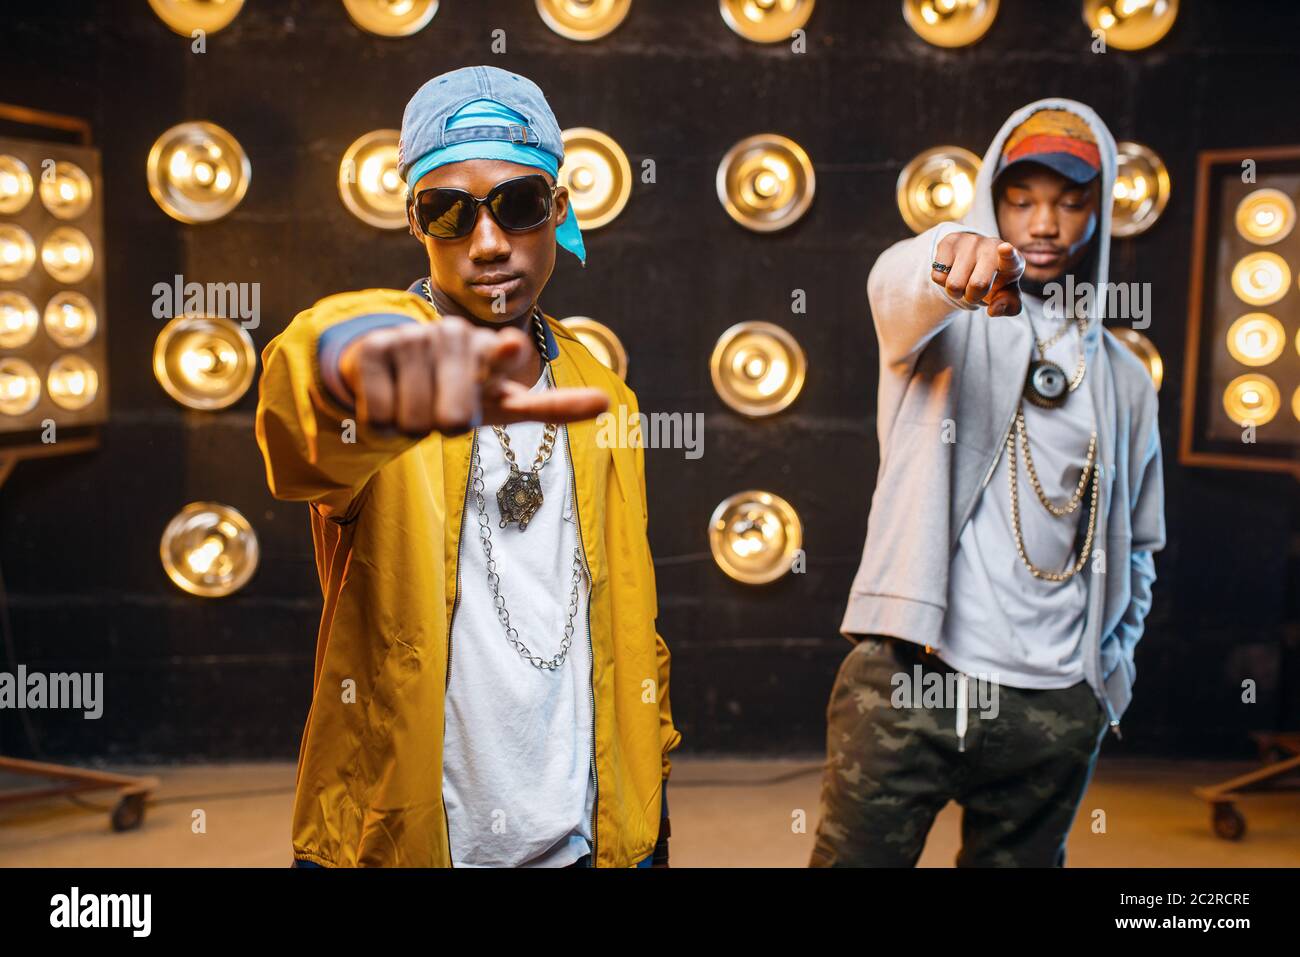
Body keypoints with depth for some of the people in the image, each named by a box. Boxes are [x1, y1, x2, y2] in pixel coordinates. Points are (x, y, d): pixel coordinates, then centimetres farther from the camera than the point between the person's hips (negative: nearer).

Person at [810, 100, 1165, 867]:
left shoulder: (1123, 377, 15)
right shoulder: (949, 320, 2)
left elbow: (1135, 545, 22)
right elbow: (896, 286, -24)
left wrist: (1113, 665, 11)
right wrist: (952, 257, -46)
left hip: (1056, 709, 4)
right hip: (908, 685, -4)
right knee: (854, 857, -2)